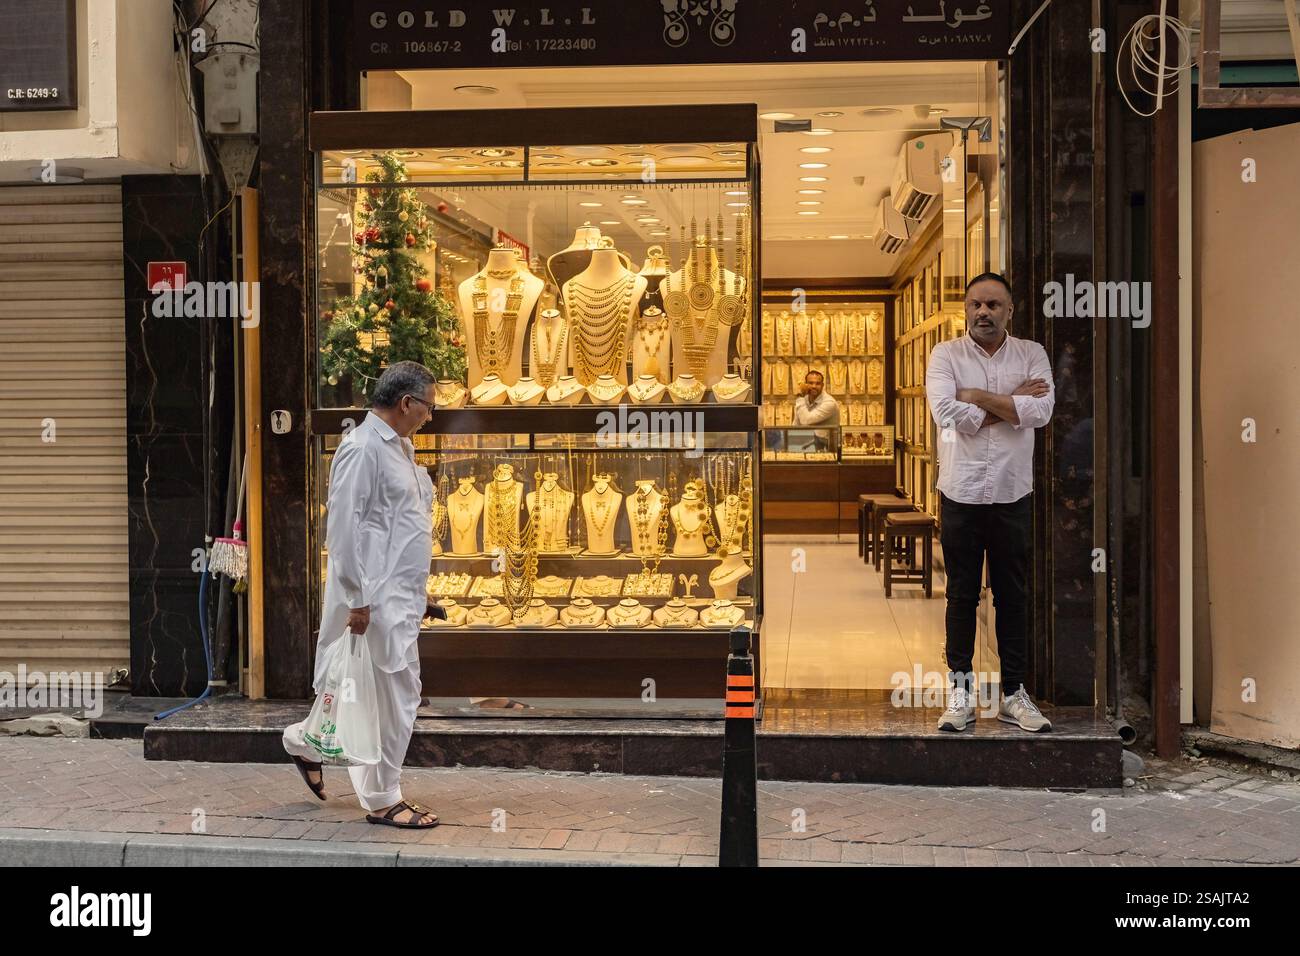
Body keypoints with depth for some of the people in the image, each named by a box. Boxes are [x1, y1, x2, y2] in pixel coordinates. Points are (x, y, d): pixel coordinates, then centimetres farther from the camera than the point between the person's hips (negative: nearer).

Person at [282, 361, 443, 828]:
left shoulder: (400, 446, 17)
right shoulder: (361, 448, -14)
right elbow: (344, 526, -18)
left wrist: (418, 593, 22)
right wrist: (358, 598, -20)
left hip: (401, 593, 10)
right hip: (376, 596, -10)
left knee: (393, 693, 15)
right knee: (394, 694, -4)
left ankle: (306, 742, 34)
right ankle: (382, 799, 9)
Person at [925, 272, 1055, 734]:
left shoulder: (1032, 354, 4)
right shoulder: (946, 355, 0)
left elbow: (1041, 410, -13)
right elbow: (947, 413, -17)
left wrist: (977, 396, -12)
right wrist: (1011, 405, -11)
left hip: (1013, 493, 1)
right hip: (961, 493, -1)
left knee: (1013, 595, 8)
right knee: (962, 595, 6)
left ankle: (1014, 693, 17)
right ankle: (960, 694, 13)